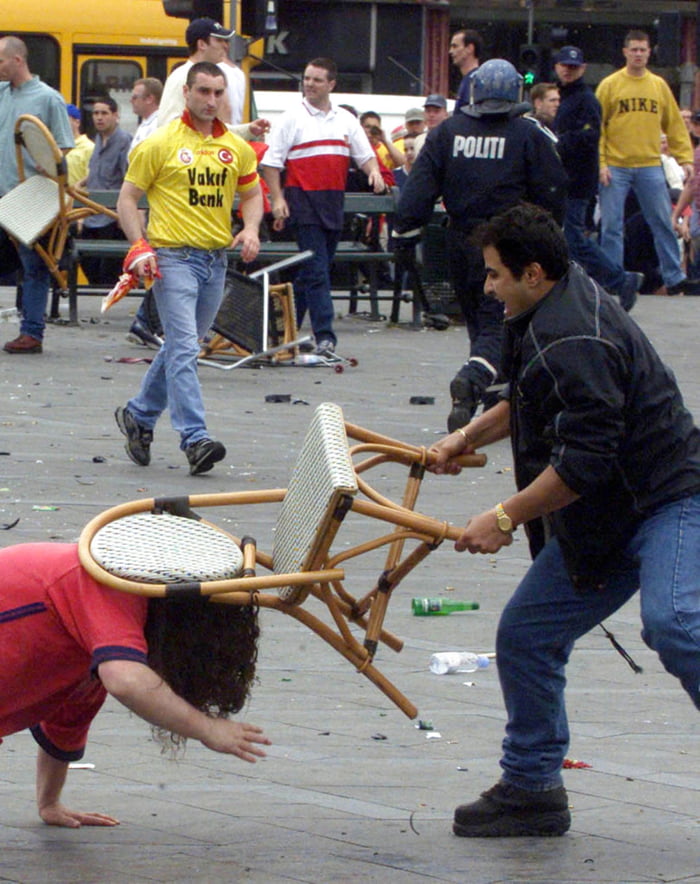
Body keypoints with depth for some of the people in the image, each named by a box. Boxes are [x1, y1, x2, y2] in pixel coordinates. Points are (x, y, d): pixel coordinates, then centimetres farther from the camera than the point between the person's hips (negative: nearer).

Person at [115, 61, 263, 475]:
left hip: (216, 259, 6)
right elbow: (128, 198, 0)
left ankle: (139, 414, 34)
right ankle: (195, 439, -20)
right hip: (173, 257, -5)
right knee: (184, 348, -14)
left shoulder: (237, 148, 10)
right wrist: (140, 247, -12)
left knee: (180, 346, 15)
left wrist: (251, 228, 1)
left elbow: (251, 193, 22)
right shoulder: (161, 144, -3)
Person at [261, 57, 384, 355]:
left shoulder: (346, 120, 14)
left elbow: (365, 154, 15)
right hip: (303, 201, -5)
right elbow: (271, 162, -1)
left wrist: (374, 171, -7)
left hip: (335, 203, 5)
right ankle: (324, 335, -15)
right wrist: (277, 199, -11)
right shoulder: (292, 119, 0)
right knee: (316, 270, -12)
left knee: (313, 270, 10)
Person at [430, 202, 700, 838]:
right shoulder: (548, 316, 11)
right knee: (526, 636, 8)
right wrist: (471, 436, 18)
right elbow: (533, 403, 31)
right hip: (602, 521, 11)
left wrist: (505, 518, -20)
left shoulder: (577, 342, -23)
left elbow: (584, 462, -27)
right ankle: (532, 790, 18)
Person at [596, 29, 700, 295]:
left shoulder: (659, 86, 10)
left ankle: (674, 278, 6)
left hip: (650, 167, 2)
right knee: (612, 226, -2)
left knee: (663, 223, 2)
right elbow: (596, 127, -1)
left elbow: (675, 125, 12)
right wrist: (600, 164, -10)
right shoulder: (609, 85, 1)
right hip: (616, 167, -2)